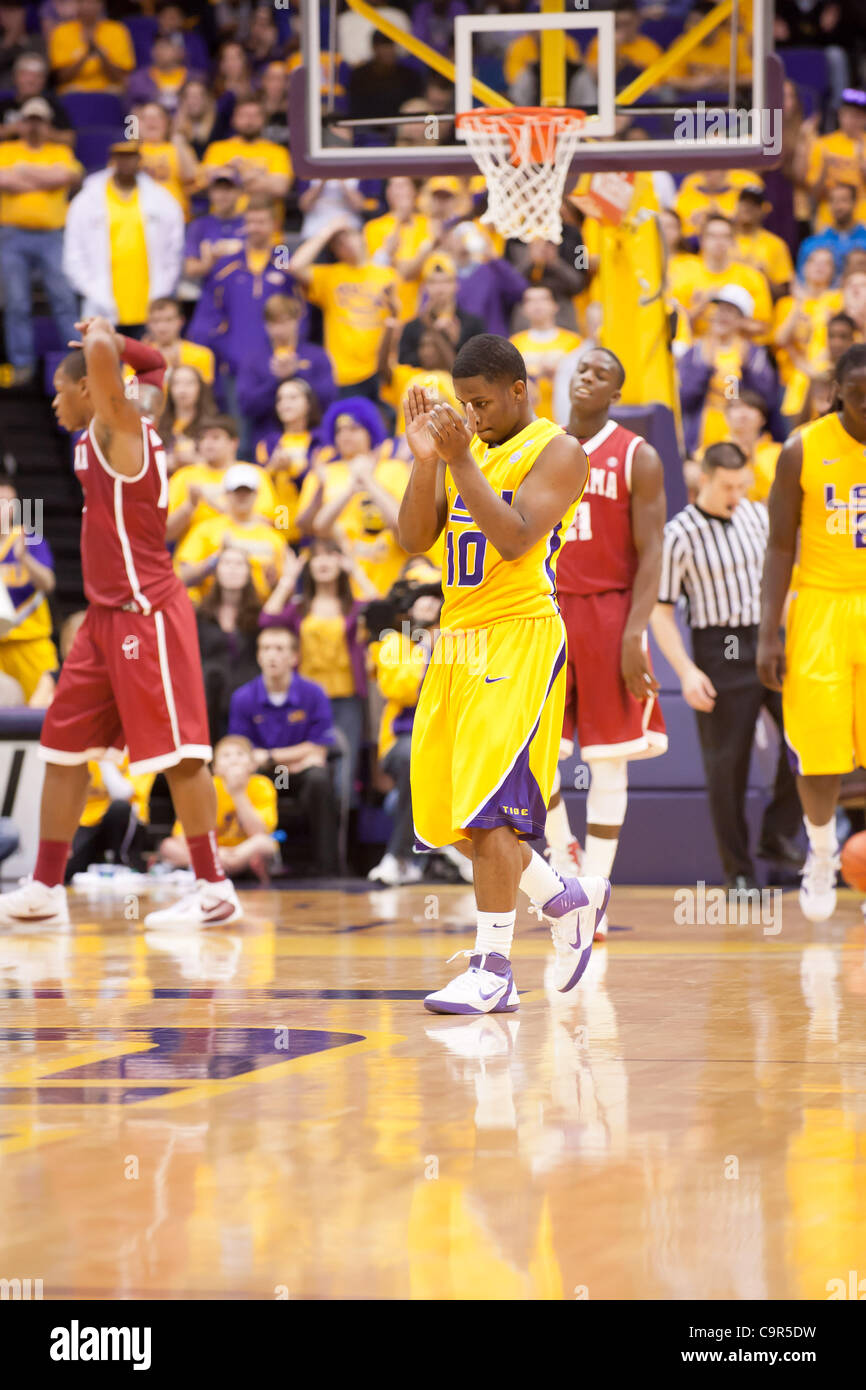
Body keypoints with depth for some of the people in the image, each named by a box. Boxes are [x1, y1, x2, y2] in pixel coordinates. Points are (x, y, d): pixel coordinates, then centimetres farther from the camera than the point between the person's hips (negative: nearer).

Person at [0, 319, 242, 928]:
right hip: (107, 615, 10)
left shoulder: (119, 428, -11)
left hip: (146, 613, -10)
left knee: (176, 752, -7)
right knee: (63, 748, 9)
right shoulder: (101, 437, 15)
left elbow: (101, 352, -28)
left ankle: (215, 889, -3)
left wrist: (101, 334, -8)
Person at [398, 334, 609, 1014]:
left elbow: (515, 540, -20)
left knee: (489, 810, -14)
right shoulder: (466, 447, 15)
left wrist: (461, 461, -22)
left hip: (519, 639, -8)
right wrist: (427, 461, -7)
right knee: (449, 813, 10)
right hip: (457, 638, 8)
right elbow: (416, 539, 7)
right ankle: (570, 898, 28)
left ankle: (493, 969, -11)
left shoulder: (557, 451, -7)